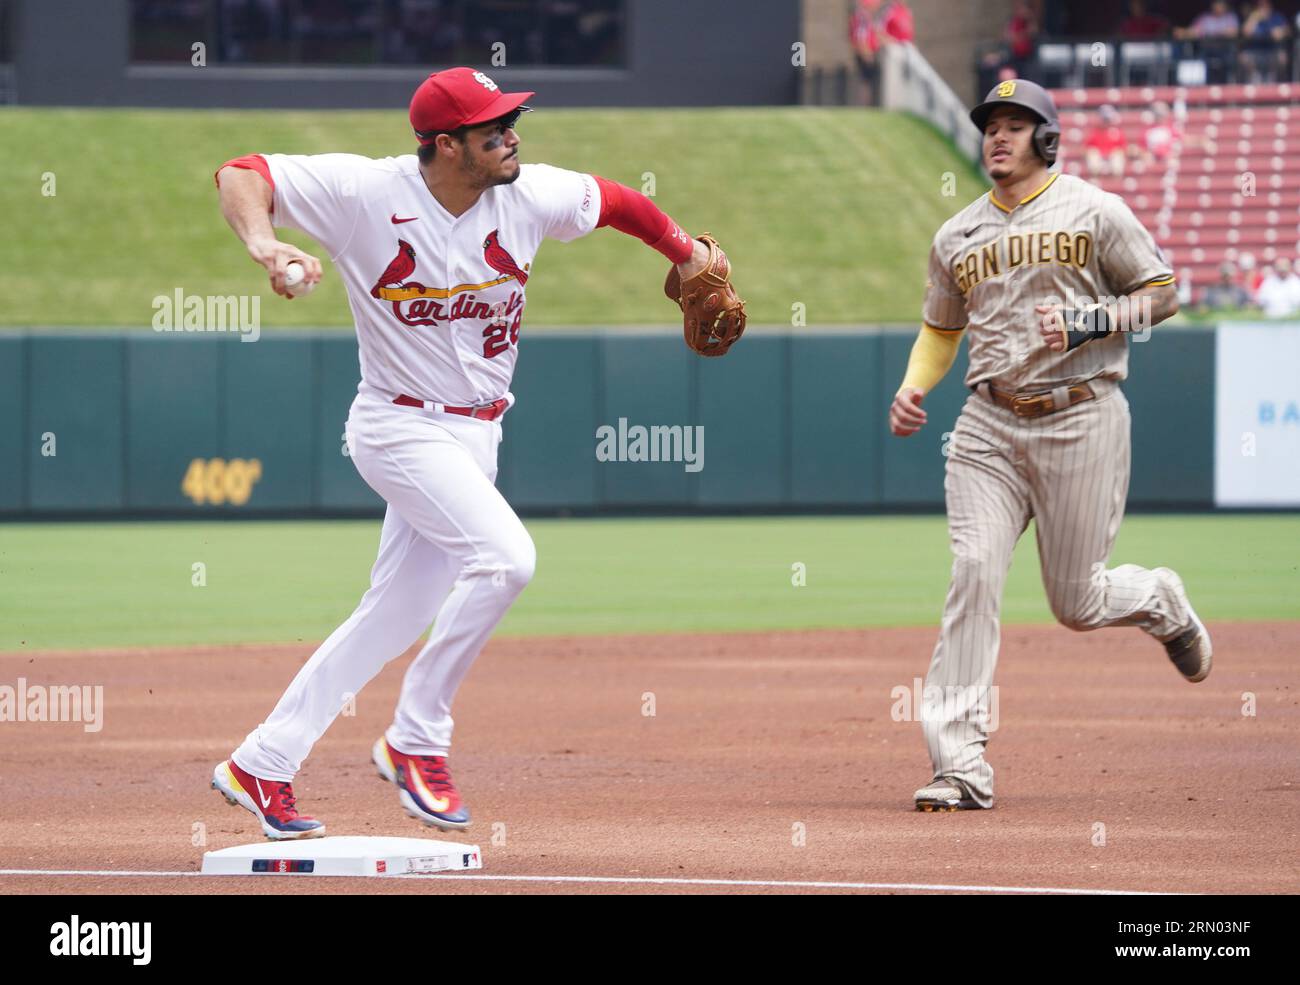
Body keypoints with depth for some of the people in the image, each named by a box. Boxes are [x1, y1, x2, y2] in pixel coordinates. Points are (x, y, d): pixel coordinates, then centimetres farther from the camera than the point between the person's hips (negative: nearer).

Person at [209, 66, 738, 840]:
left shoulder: (529, 196, -4)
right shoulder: (365, 193, -16)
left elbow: (613, 202, 15)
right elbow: (240, 175, -15)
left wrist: (684, 250, 27)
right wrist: (265, 245, -34)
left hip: (475, 435, 6)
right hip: (402, 424, -6)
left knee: (397, 616, 9)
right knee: (505, 555, -26)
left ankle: (261, 766, 20)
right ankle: (416, 742, -12)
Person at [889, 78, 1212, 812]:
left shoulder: (1095, 212, 0)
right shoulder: (958, 236, 13)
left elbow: (1163, 292, 2)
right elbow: (940, 329, 24)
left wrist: (1086, 322, -14)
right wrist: (912, 388, 4)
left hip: (1081, 420, -3)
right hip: (990, 424, 3)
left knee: (1077, 604, 1)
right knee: (974, 571, -15)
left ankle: (1161, 602, 39)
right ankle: (961, 764, -18)